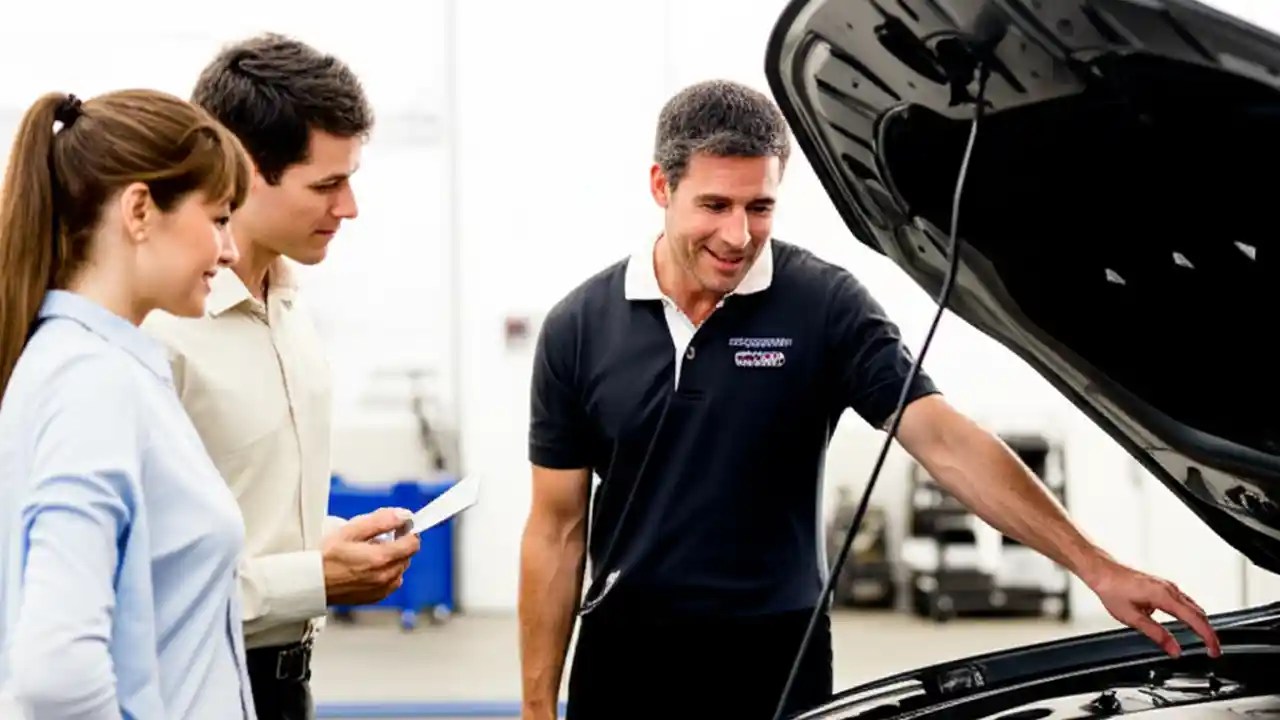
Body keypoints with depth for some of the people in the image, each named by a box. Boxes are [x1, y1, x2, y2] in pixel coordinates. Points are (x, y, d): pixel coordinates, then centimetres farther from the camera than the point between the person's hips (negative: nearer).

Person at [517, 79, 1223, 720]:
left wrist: (1097, 568, -24)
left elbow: (948, 442, -14)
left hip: (776, 660, -1)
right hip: (623, 660, 1)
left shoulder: (826, 308, -7)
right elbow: (556, 529, 1)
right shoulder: (578, 328, -2)